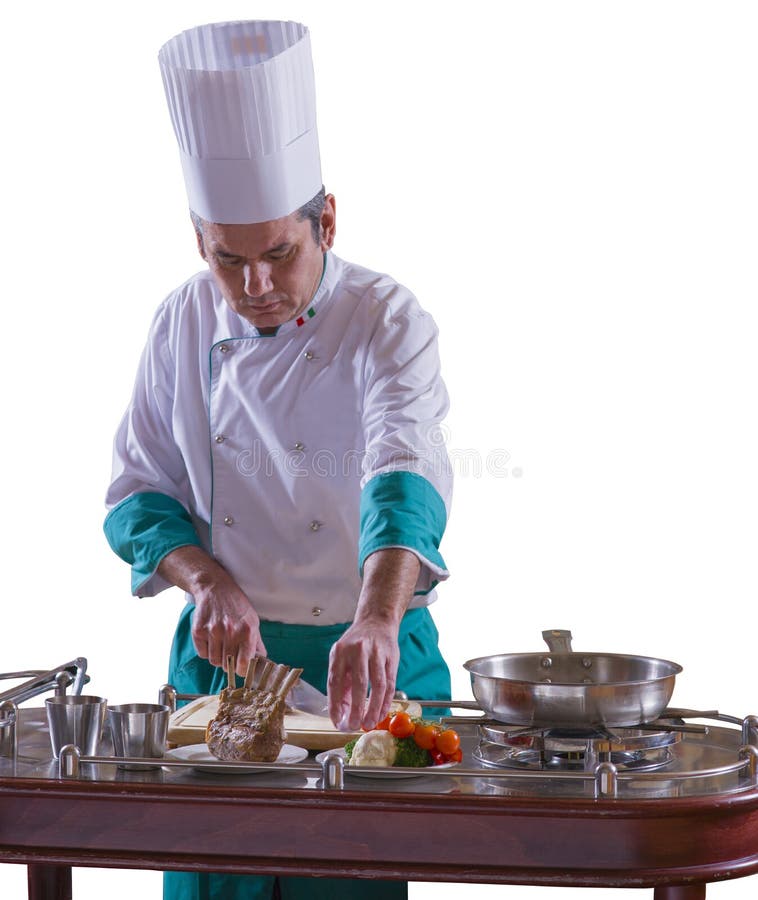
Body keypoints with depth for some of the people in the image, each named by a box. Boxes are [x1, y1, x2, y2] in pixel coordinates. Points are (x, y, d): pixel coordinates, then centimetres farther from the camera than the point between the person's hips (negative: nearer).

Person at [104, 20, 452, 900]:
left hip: (365, 652, -3)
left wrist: (378, 620, -48)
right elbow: (138, 492, 4)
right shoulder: (183, 324, -1)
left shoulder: (386, 322, -13)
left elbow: (404, 474, -30)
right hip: (219, 656, 3)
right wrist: (207, 580, -16)